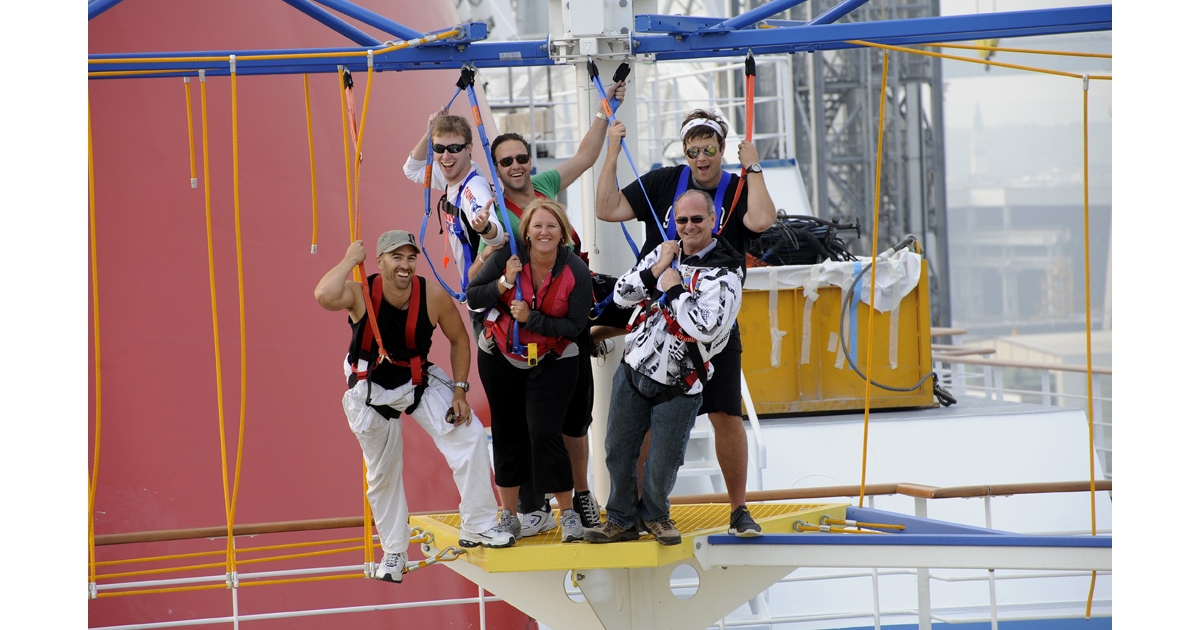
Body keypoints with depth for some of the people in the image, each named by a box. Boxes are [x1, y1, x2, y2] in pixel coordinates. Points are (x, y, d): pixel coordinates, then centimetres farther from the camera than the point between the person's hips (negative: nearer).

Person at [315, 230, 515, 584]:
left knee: (469, 433, -17)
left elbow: (459, 340, -2)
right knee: (382, 473, 9)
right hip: (372, 389, -1)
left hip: (420, 381, 1)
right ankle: (394, 552, 27)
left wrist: (459, 392, -8)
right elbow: (325, 296, -47)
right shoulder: (361, 294, -23)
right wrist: (351, 260, -32)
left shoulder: (434, 297, -18)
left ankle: (477, 527, -6)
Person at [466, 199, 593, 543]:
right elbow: (472, 298, -11)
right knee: (508, 434, 9)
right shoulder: (508, 258, -16)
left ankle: (567, 512, 3)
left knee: (545, 433, -13)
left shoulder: (576, 271, -18)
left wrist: (531, 318, -27)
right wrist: (504, 283, -27)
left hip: (552, 362, -2)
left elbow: (576, 327, -18)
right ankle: (508, 515, 22)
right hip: (500, 357, 2)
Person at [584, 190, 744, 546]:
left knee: (662, 465, 1)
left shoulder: (724, 275, -13)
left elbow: (706, 328, -27)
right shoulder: (665, 252, 6)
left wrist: (674, 288, -19)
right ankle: (622, 520, 29)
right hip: (633, 370, 5)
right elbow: (621, 295, 3)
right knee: (618, 450, 10)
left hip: (678, 388, -5)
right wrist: (656, 270, -9)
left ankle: (654, 515, 30)